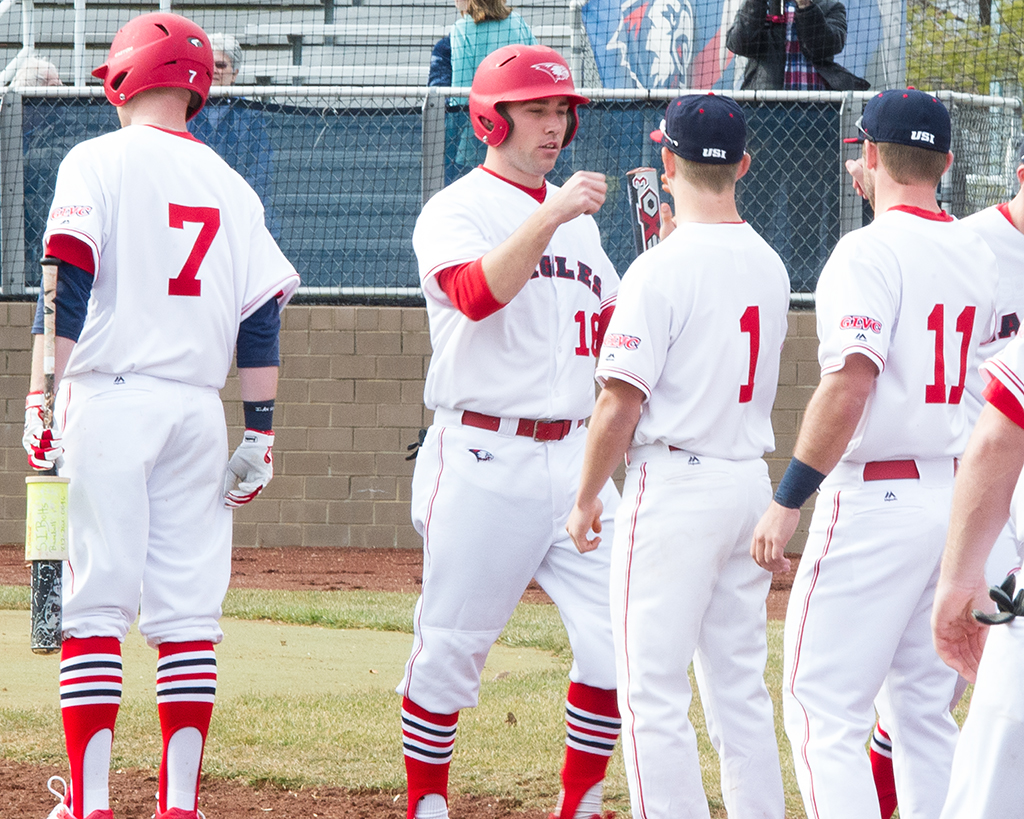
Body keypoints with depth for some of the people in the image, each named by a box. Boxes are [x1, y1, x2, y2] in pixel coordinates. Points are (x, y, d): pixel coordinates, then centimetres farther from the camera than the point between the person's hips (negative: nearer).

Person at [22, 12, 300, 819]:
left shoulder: (98, 163, -1)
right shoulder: (229, 185, 13)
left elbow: (68, 286, -10)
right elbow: (262, 318, 9)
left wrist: (42, 395, -11)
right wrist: (261, 435, 10)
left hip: (109, 398, -4)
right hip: (199, 409, 4)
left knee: (95, 603, -4)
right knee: (188, 611, 5)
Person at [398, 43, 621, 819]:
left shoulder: (578, 219, 18)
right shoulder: (456, 211, -3)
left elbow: (615, 336, 19)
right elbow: (477, 292, -24)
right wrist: (551, 216, -34)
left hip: (575, 460, 6)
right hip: (485, 461, -6)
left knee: (618, 638, -4)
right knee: (451, 646, -1)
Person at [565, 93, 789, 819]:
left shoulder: (662, 269, -14)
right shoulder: (769, 266, 7)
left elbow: (621, 405, -15)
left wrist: (586, 500, -2)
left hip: (675, 481, -7)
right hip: (751, 484, 7)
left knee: (653, 690, -4)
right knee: (740, 687, 13)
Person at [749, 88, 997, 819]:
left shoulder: (871, 251, -13)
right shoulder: (978, 257, 11)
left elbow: (852, 380, -23)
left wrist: (788, 499, -23)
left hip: (875, 500, -8)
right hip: (959, 496, 8)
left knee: (823, 708, -6)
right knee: (923, 711, 14)